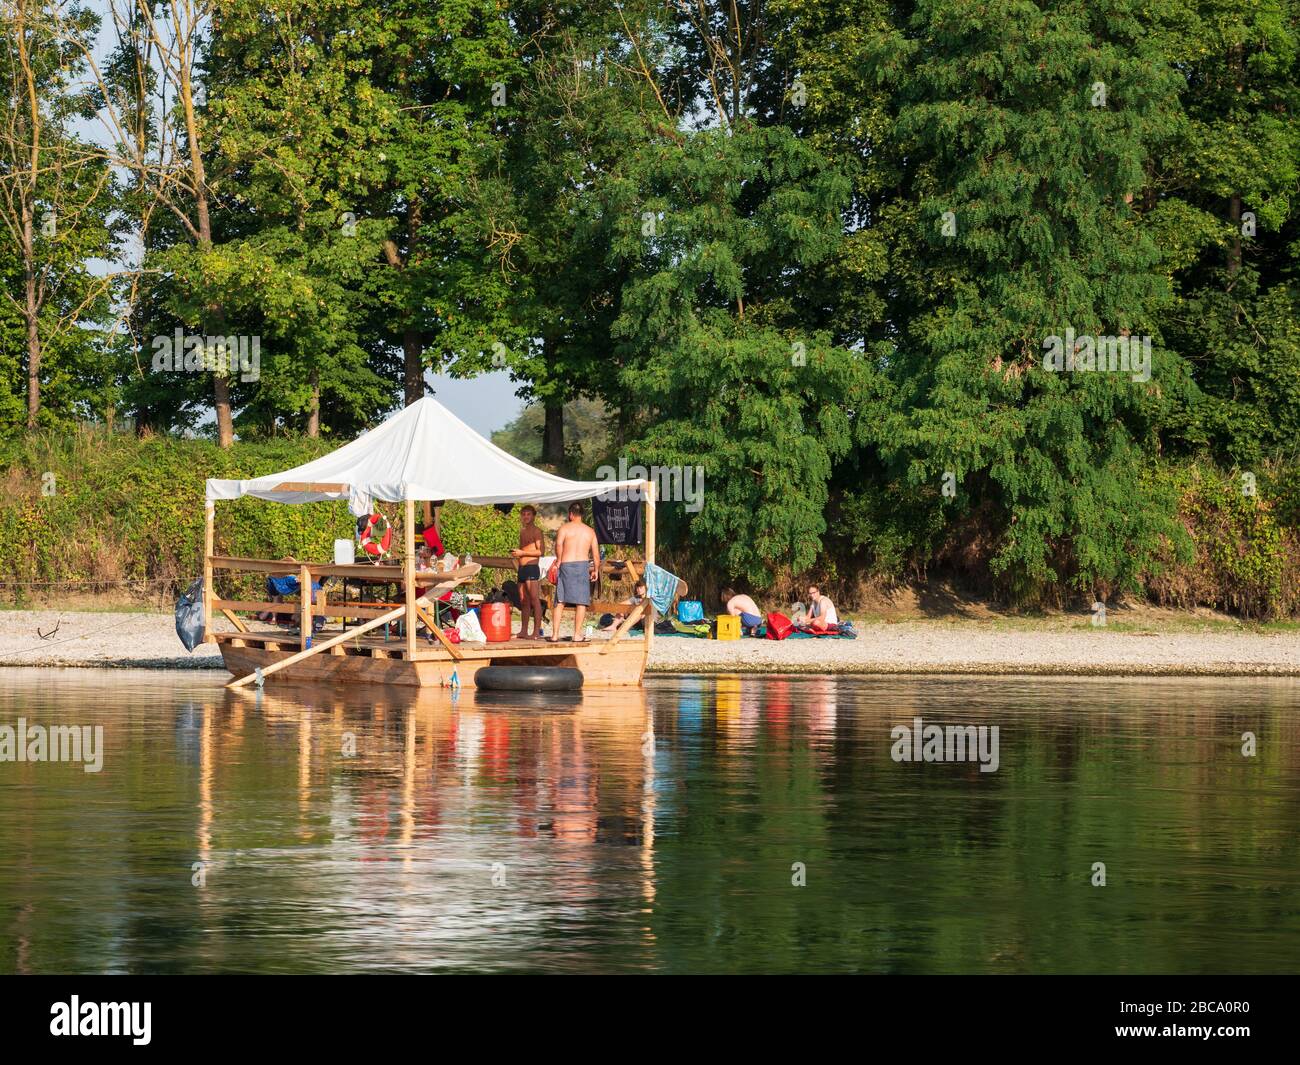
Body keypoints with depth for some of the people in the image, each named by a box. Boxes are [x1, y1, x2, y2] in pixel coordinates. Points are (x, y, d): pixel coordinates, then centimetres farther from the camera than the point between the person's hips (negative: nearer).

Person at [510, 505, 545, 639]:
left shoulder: (537, 532, -5)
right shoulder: (523, 532, 21)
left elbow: (540, 551, -13)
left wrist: (522, 552, -15)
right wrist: (516, 553, 11)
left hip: (532, 567, -9)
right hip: (522, 568, 9)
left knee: (534, 600, -10)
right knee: (523, 601, 9)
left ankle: (536, 632, -13)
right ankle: (524, 631, 12)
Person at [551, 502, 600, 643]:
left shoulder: (564, 528, 4)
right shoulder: (590, 531, 11)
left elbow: (558, 544, -13)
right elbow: (596, 553, 9)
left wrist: (559, 561, -1)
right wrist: (596, 570, 19)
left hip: (566, 565, 0)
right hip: (583, 565, 0)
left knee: (560, 602, 4)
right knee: (581, 601, 2)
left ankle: (555, 634, 1)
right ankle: (577, 635, -2)